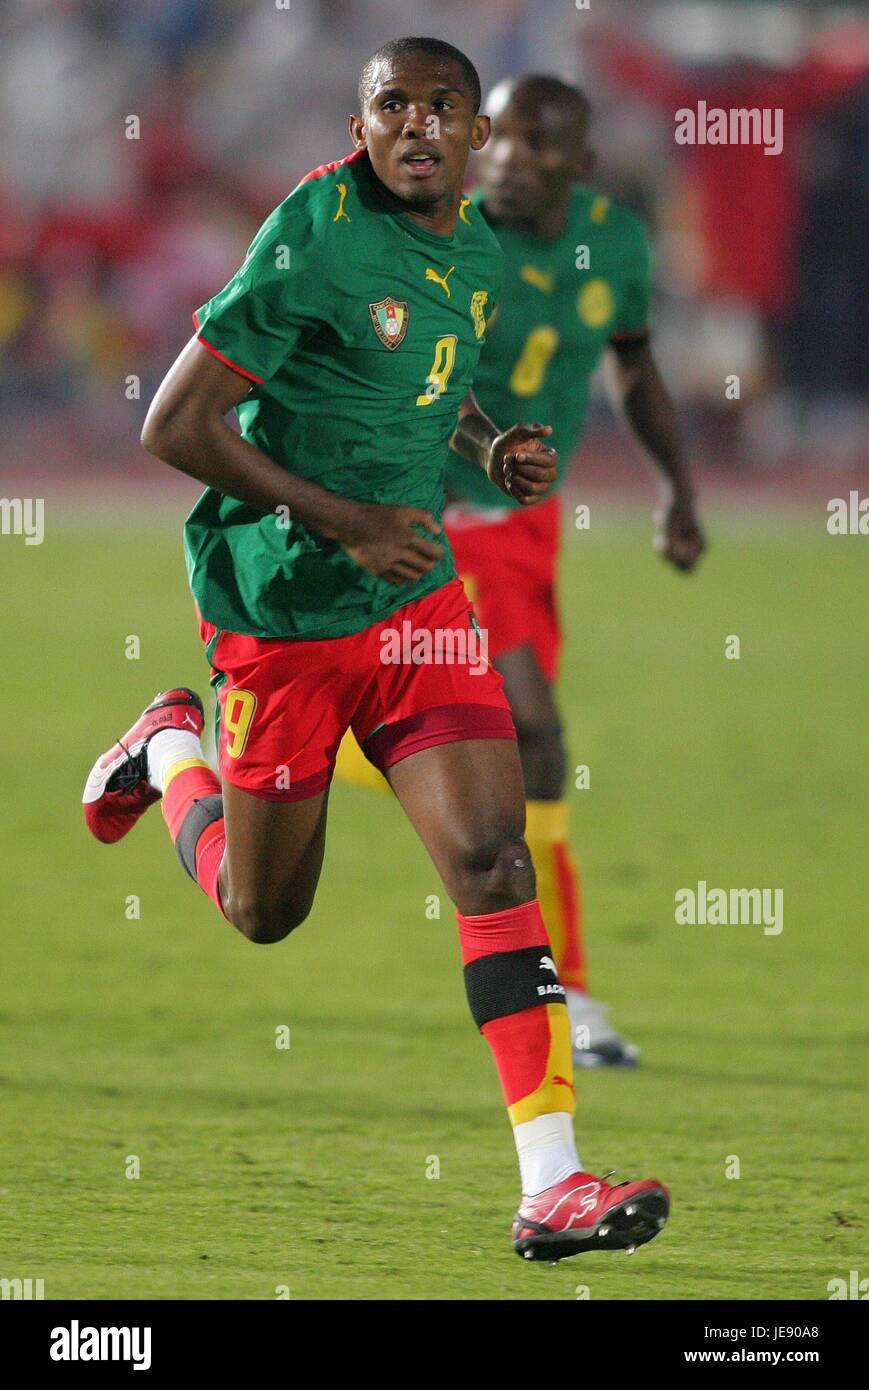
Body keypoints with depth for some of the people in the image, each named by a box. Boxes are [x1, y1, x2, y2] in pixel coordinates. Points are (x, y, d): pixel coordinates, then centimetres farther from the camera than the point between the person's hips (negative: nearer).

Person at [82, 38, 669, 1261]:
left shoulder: (475, 248, 4)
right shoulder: (316, 239, -19)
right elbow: (175, 427, -18)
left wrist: (496, 450, 3)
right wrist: (341, 521, -21)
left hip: (419, 601, 5)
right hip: (281, 612, -5)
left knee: (494, 860, -12)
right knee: (264, 910, 12)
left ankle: (550, 1186, -16)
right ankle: (170, 750, 44)